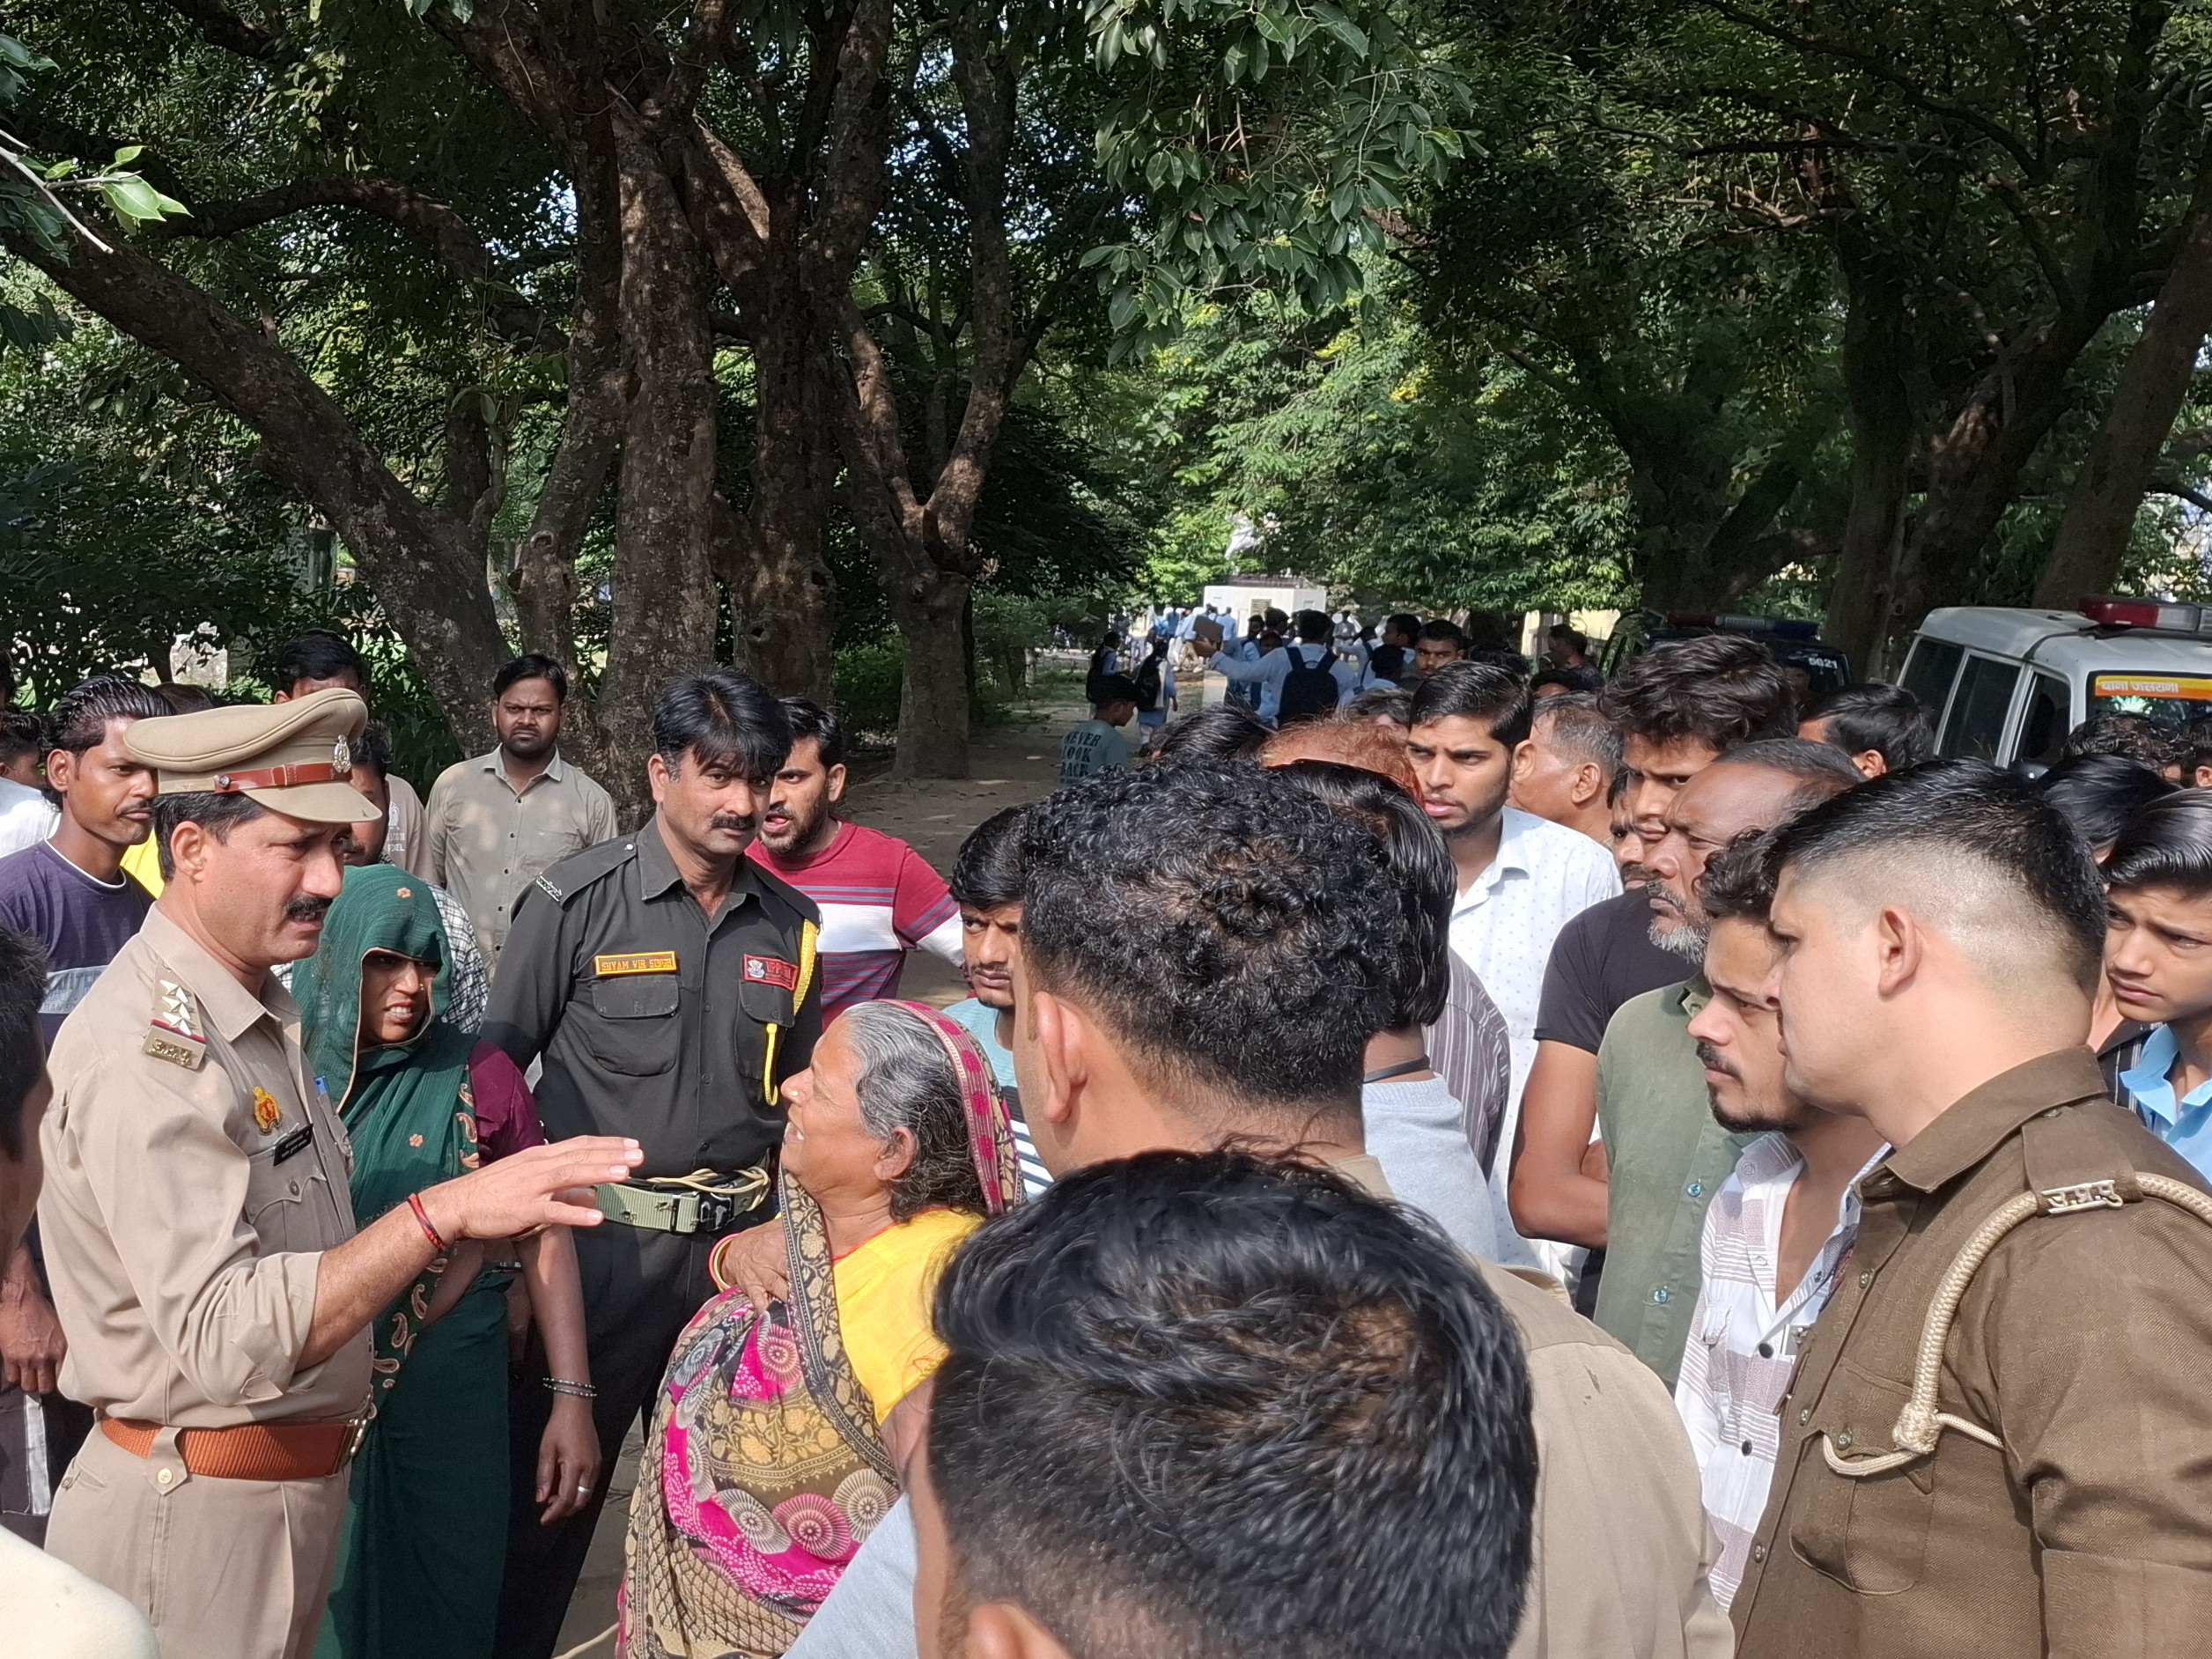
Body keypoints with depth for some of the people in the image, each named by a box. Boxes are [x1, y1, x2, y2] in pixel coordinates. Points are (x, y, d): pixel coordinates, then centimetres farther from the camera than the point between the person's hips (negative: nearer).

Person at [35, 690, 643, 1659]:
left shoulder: (256, 1013, 8)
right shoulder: (145, 1049, -24)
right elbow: (226, 1339, -31)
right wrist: (442, 1214, -37)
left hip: (297, 1490, 9)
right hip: (198, 1515, -9)